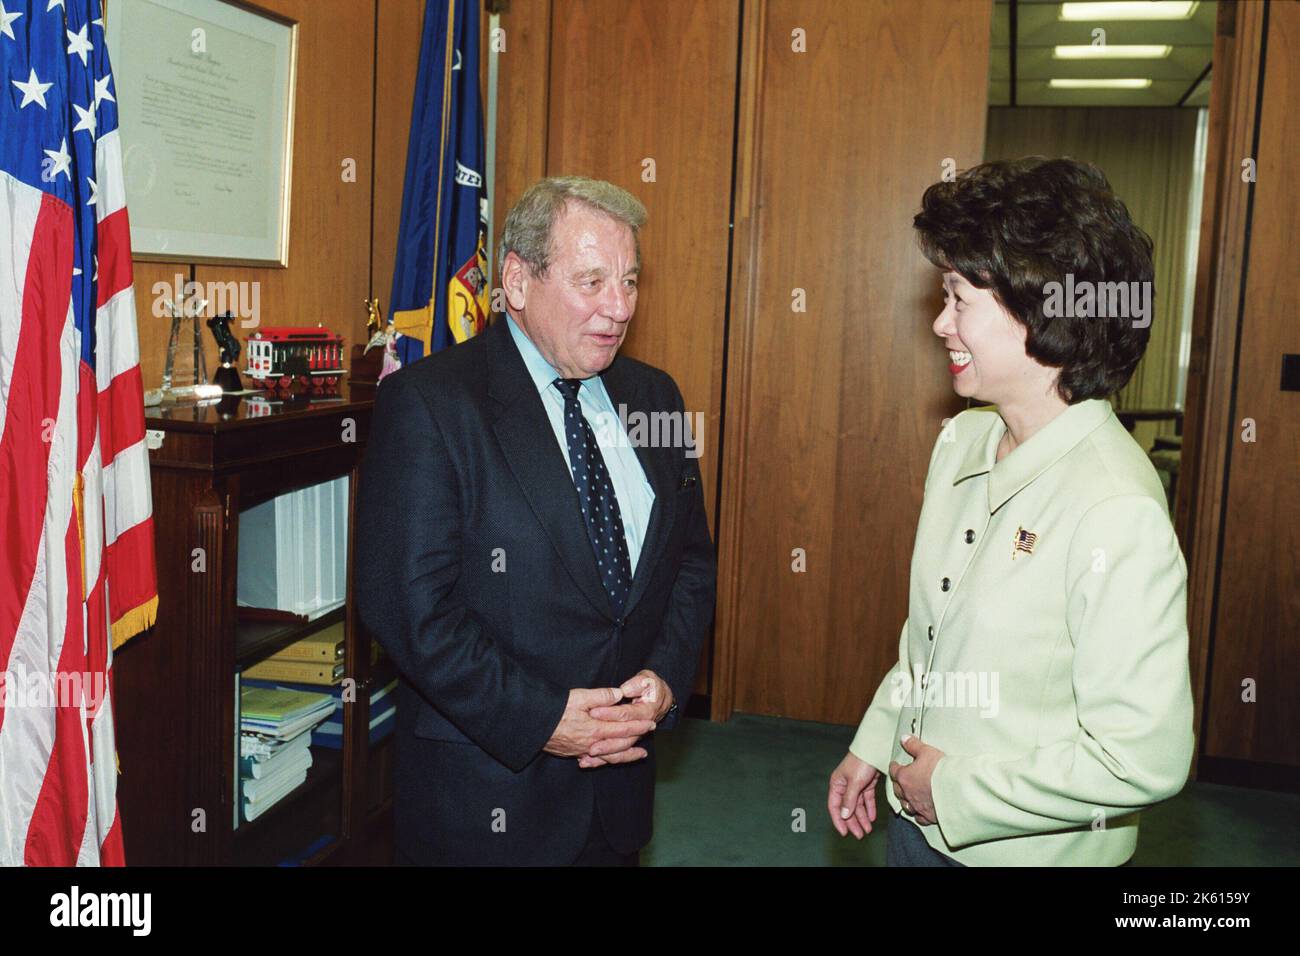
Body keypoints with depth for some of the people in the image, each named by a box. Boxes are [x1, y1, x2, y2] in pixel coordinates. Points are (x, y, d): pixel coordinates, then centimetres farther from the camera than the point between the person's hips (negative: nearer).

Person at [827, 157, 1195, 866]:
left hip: (1027, 849, -6)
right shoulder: (961, 441, -2)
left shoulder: (1116, 509, -26)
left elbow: (1145, 759, -26)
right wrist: (874, 744, 9)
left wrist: (958, 789, -18)